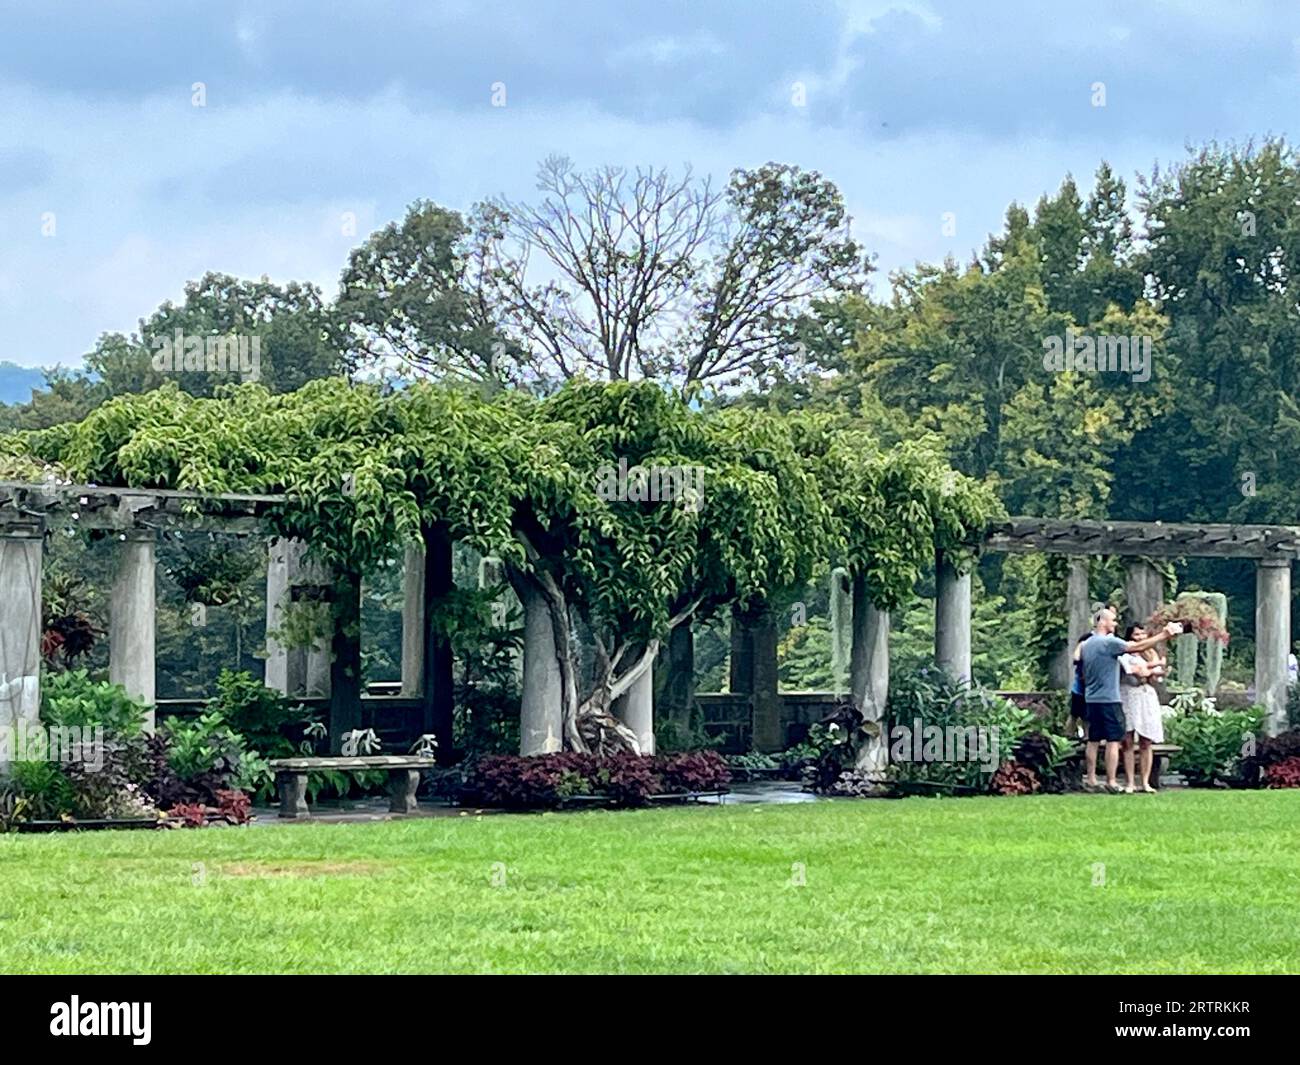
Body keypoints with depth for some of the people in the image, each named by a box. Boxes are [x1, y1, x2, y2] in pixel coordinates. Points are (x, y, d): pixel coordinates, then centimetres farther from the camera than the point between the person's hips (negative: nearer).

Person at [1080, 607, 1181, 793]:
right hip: (1109, 699, -8)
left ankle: (1090, 779, 9)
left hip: (1091, 699, 8)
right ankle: (1111, 781, -6)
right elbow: (1138, 647, -18)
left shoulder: (1086, 645, 11)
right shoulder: (1109, 643, -14)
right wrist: (1164, 635, -14)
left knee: (1093, 741, 10)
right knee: (1113, 741, -4)